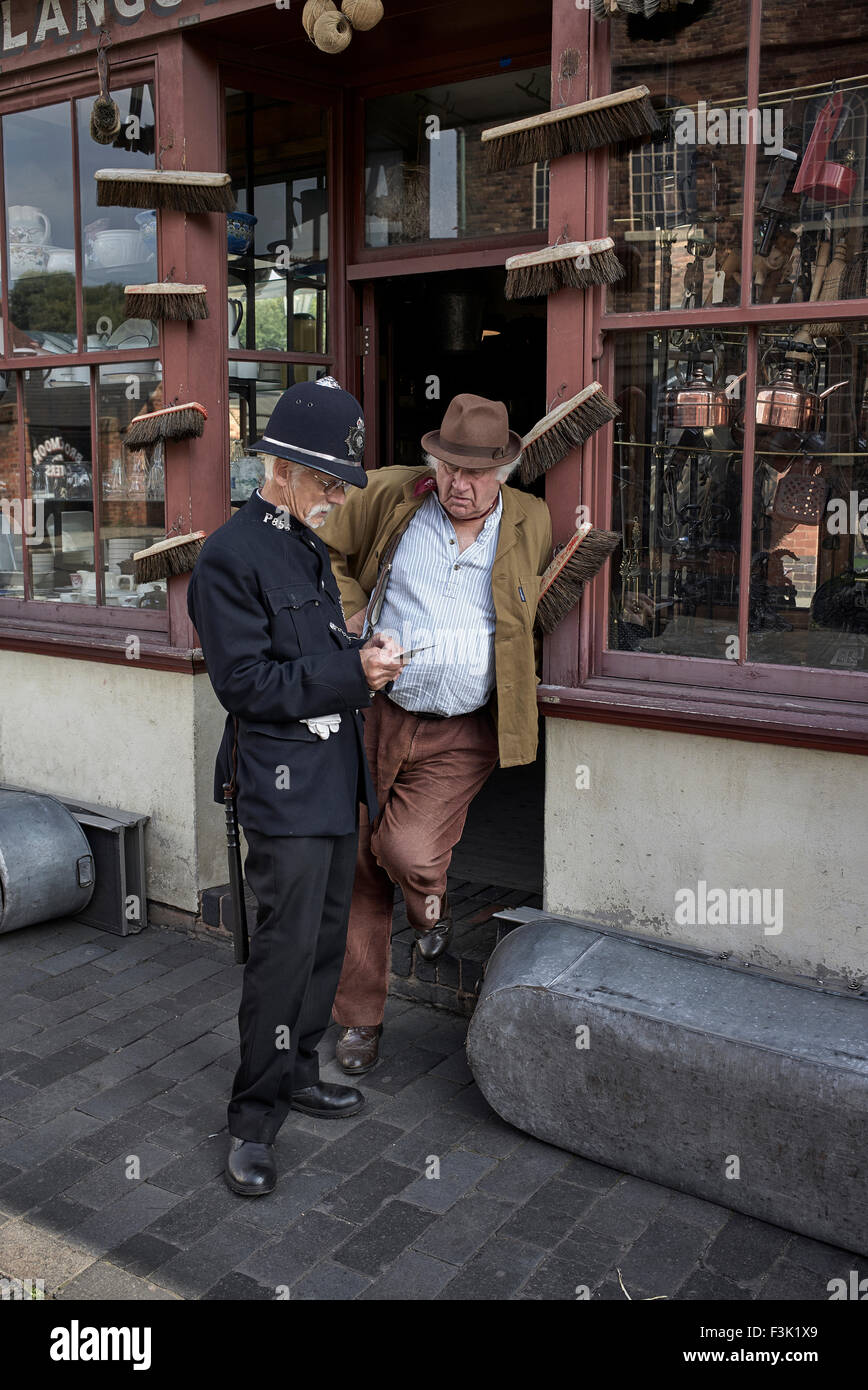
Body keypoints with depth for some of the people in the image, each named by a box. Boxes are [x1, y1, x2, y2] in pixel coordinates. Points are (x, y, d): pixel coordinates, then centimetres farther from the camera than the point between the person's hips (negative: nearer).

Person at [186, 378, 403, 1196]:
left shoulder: (309, 548, 16)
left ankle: (297, 1072, 30)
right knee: (287, 946, -7)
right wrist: (351, 673, -19)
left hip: (335, 774, 9)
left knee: (327, 936, 15)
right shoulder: (230, 556, -12)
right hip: (282, 781, -9)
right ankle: (254, 1119, 6)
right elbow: (246, 681, -17)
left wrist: (364, 660, 3)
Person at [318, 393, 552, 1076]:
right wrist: (352, 614, -1)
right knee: (362, 866, 7)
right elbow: (327, 551, 11)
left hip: (462, 736, -1)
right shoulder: (391, 496, -2)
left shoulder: (531, 522, 1)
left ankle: (431, 907, 22)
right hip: (377, 715, 1)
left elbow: (535, 604, 19)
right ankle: (360, 1018, 26)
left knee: (409, 852, -18)